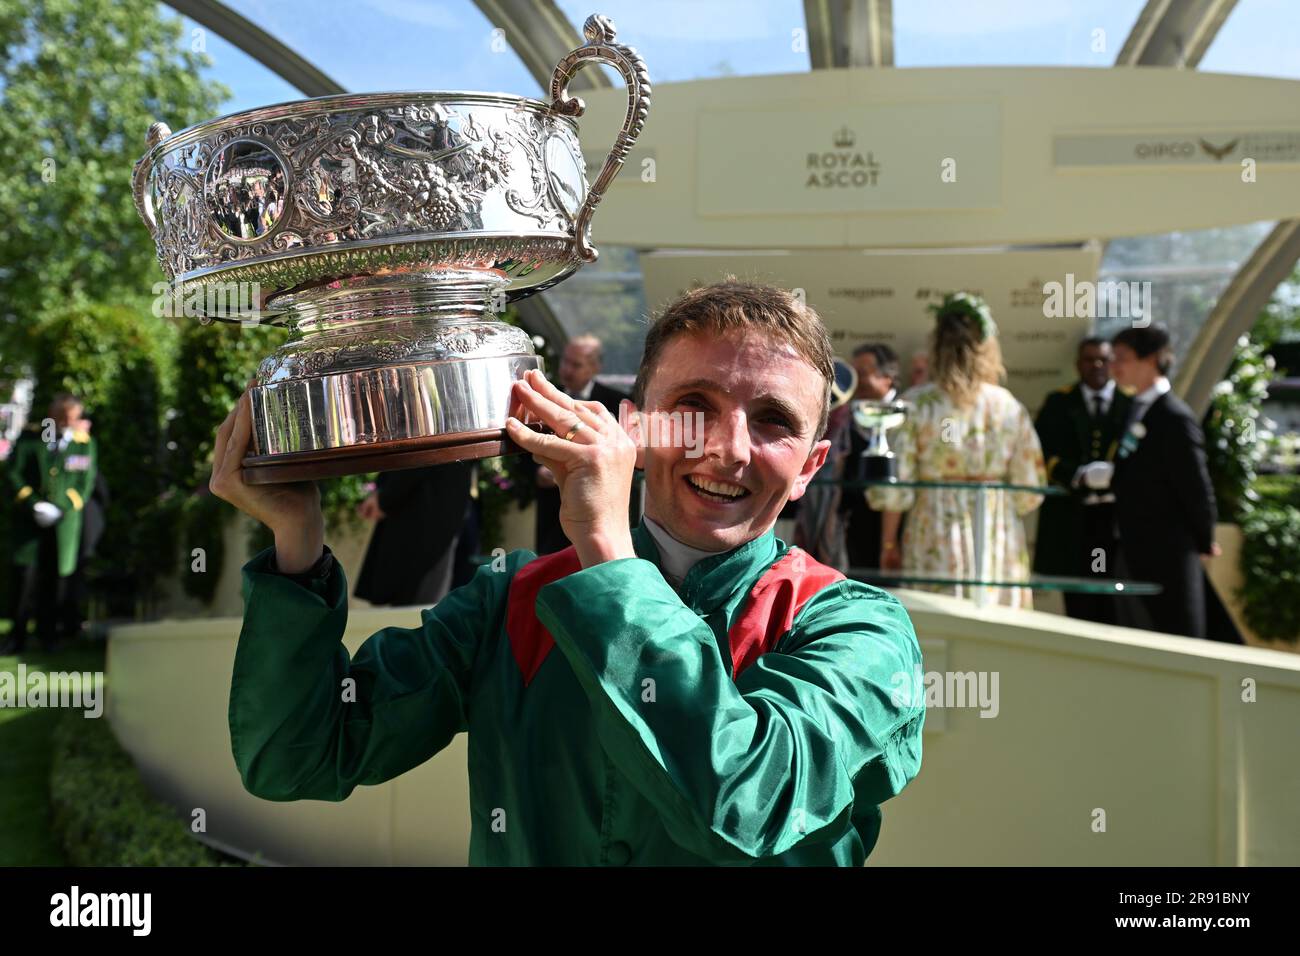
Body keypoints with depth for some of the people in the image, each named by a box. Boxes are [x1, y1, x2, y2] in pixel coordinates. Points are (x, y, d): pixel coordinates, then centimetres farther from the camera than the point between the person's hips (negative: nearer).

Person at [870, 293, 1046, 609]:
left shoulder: (915, 404, -4)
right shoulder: (1010, 406, 2)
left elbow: (894, 486, -6)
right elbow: (1029, 492, 3)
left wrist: (888, 544, 5)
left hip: (935, 538, -2)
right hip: (1000, 542, 2)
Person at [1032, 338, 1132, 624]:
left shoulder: (1133, 402, 7)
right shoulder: (1059, 403, 10)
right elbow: (1041, 452, -1)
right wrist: (1076, 475, -17)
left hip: (1119, 517, -1)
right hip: (1072, 517, 1)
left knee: (1114, 607, 1)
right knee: (1079, 606, 7)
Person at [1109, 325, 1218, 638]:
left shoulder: (1174, 418, -17)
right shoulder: (1138, 410, 11)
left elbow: (1195, 486, -13)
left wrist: (1204, 542, -4)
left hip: (1167, 557, -9)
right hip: (1135, 554, 9)